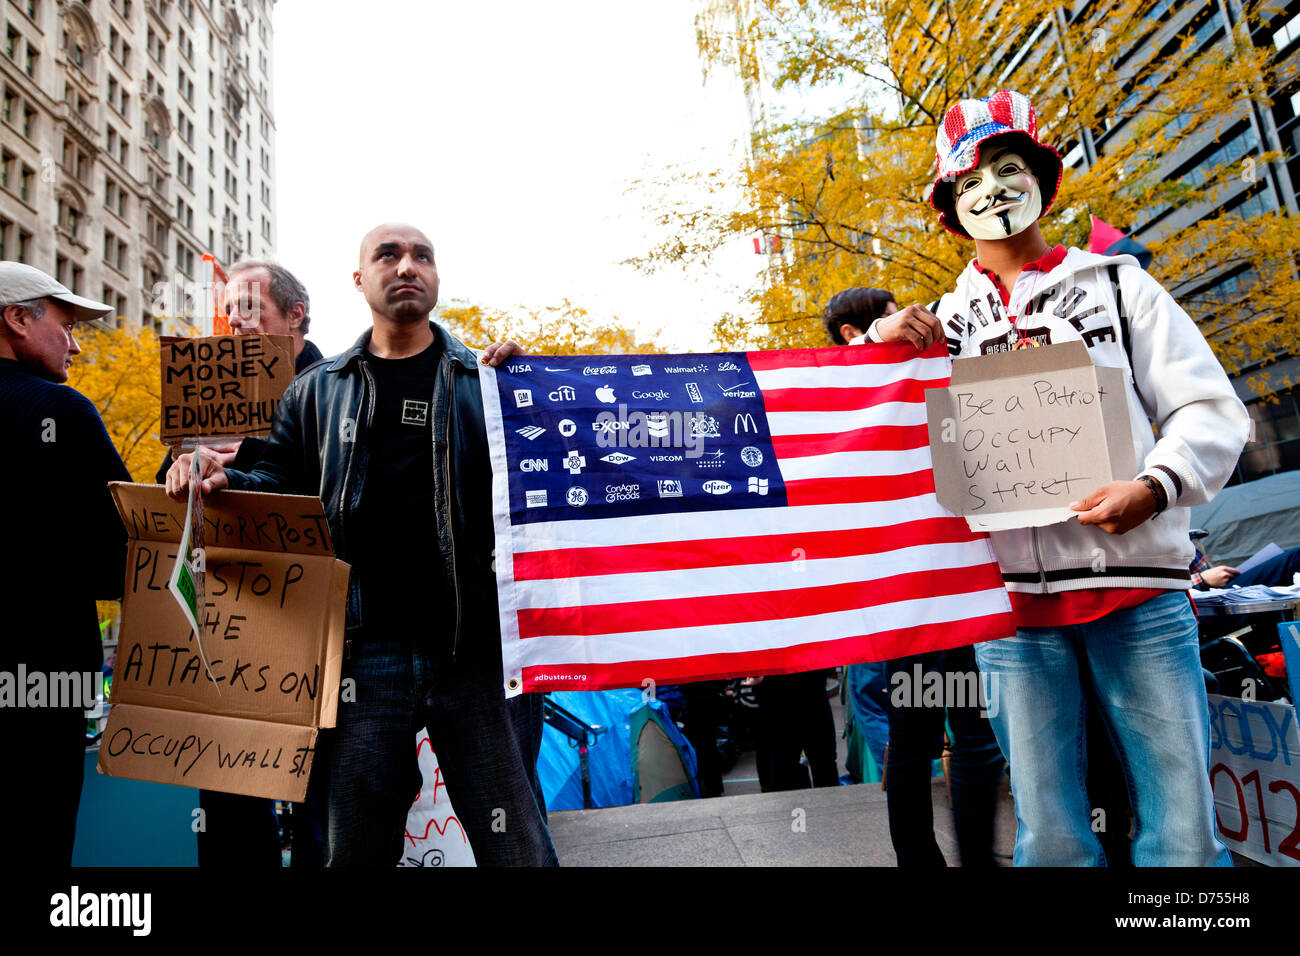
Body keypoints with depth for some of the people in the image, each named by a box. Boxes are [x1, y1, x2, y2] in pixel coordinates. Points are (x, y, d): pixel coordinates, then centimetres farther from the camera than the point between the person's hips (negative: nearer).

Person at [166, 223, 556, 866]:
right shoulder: (316, 391, 14)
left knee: (520, 852, 6)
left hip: (473, 653, -1)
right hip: (365, 655, 2)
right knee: (355, 851, 14)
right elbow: (280, 484, 15)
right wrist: (220, 481, -6)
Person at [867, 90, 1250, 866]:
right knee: (1052, 838, 7)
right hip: (1012, 597, 1)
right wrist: (881, 347, -6)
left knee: (1186, 836, 2)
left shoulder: (1116, 283, 12)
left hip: (1137, 585, 0)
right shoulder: (944, 325, 15)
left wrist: (1153, 487, -13)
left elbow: (1210, 409, 7)